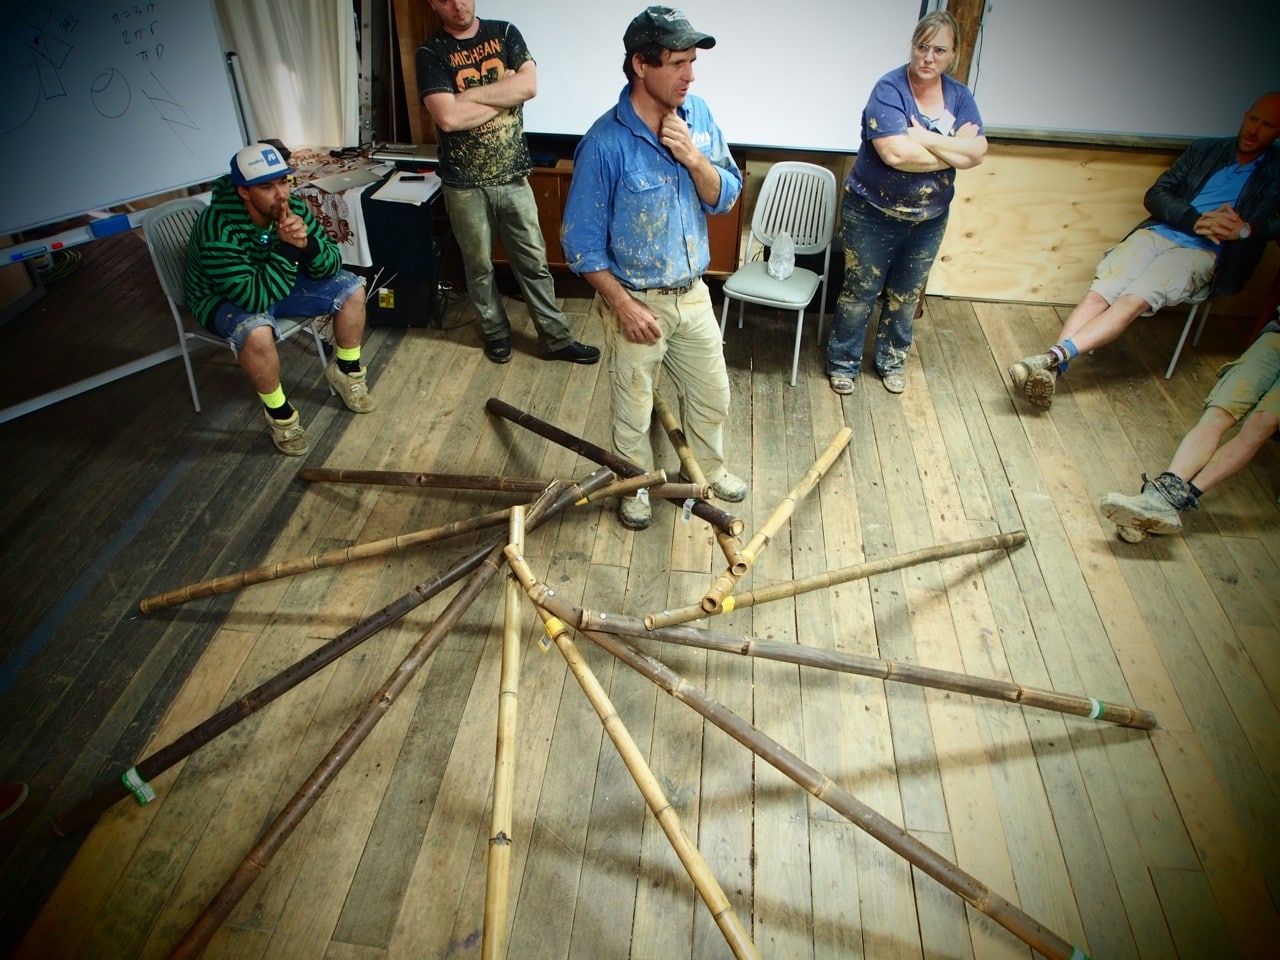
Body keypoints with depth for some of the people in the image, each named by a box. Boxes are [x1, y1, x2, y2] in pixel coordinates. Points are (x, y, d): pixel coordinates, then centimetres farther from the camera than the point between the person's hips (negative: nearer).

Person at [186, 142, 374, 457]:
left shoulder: (291, 208, -18)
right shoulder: (218, 230, -35)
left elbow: (331, 265, -13)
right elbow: (255, 299, -39)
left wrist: (306, 243, -35)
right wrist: (287, 247, -42)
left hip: (279, 281, 6)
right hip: (224, 298, -6)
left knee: (351, 288, -6)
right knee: (256, 331, -39)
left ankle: (345, 370, 14)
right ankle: (278, 412, -14)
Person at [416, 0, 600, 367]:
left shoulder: (505, 33, 2)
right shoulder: (431, 52, -8)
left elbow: (529, 85, -15)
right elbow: (448, 117, -23)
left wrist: (470, 94, -18)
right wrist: (505, 93, -14)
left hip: (513, 176, 2)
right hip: (465, 183, -2)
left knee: (534, 261, 9)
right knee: (479, 266, 13)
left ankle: (557, 338, 20)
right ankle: (495, 331, 34)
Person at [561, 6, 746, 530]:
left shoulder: (698, 114, -5)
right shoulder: (605, 143, -21)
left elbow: (725, 198, -1)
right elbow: (582, 244, -16)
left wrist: (693, 157, -19)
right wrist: (625, 306, -18)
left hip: (693, 294, 5)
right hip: (636, 301, -5)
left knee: (712, 395, 21)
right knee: (632, 409, 14)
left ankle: (708, 467, 48)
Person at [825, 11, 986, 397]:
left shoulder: (959, 96, 1)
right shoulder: (889, 89, -16)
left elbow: (978, 151, -11)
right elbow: (897, 154, -28)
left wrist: (924, 138, -23)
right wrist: (954, 151, -17)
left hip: (929, 219, 5)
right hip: (873, 214, -5)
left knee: (906, 296, 17)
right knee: (860, 293, 6)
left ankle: (891, 360, 35)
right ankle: (843, 362, 24)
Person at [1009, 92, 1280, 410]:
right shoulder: (1204, 150, 20)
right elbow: (1155, 195, 10)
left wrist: (1245, 229, -14)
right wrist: (1197, 221, -5)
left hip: (1201, 252, -2)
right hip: (1156, 233, 3)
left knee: (1133, 301, -30)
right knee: (1097, 294, -24)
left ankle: (1057, 355, -43)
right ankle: (1049, 371, -37)